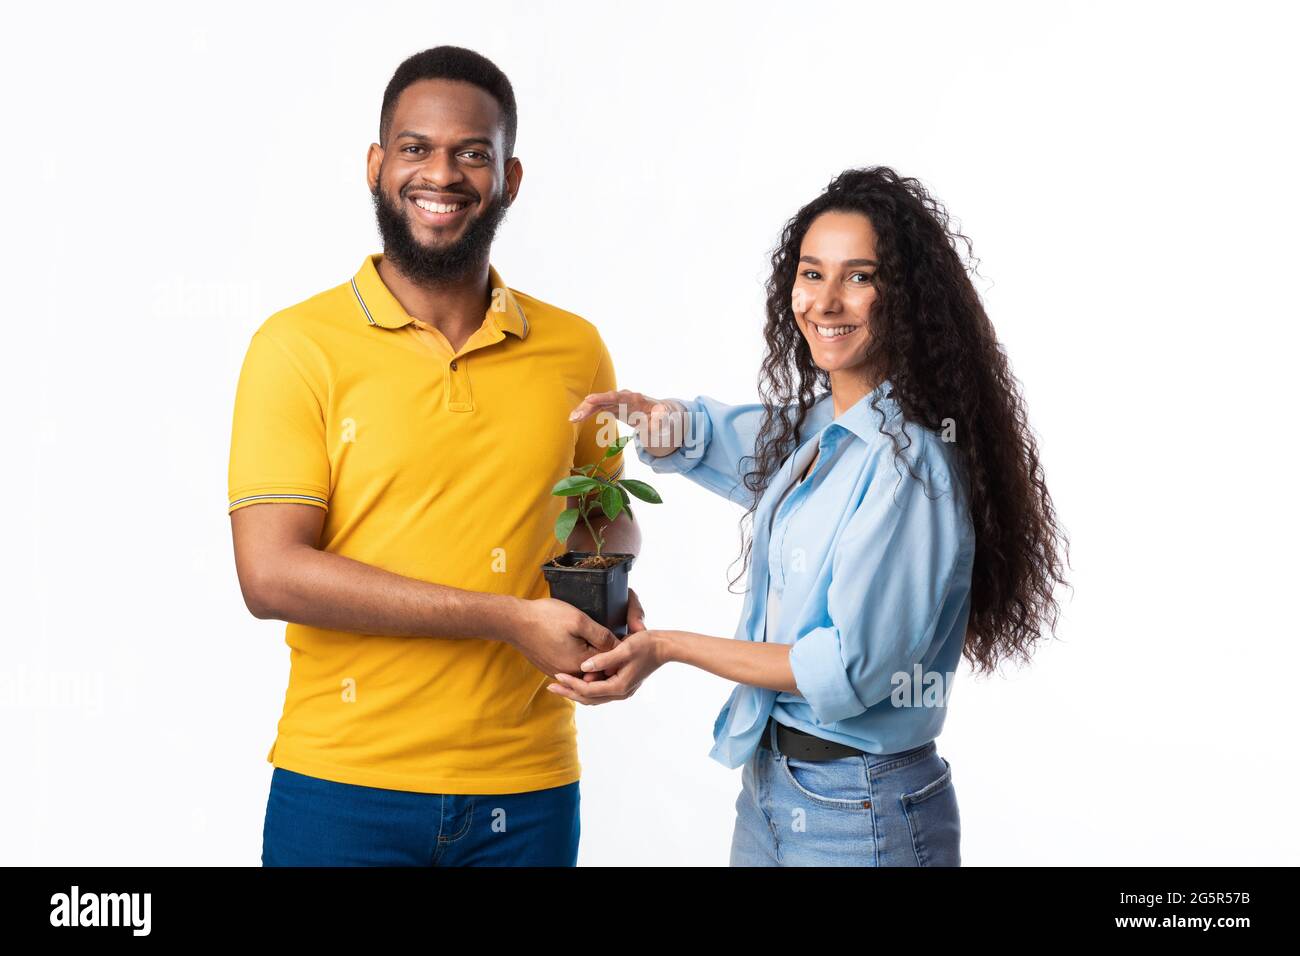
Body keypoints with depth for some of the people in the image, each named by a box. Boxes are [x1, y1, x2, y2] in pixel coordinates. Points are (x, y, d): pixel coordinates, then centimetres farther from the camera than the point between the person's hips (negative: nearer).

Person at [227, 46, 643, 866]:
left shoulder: (574, 349, 5)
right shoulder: (300, 345, -6)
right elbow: (271, 573, -13)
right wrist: (508, 618, -16)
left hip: (528, 793, 3)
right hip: (342, 788, -3)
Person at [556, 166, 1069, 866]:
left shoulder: (910, 460, -20)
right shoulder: (809, 428, 6)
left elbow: (850, 668, -21)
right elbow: (711, 436, 23)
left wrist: (670, 647, -16)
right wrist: (643, 410, 0)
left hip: (862, 816, -8)